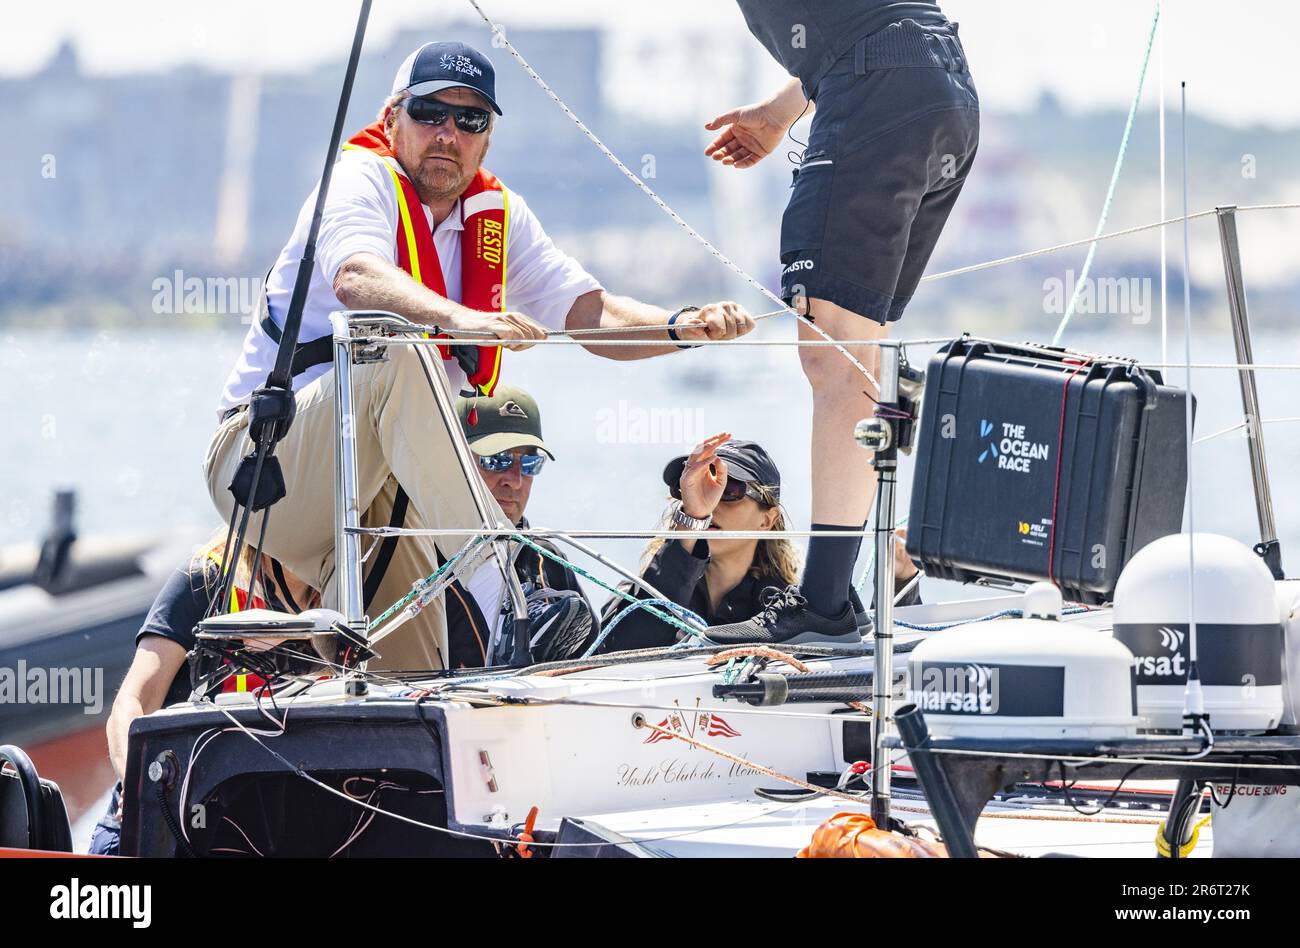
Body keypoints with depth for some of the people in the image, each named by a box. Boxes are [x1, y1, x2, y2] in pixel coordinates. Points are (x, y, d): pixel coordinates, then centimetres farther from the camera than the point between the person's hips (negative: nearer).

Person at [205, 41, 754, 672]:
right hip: (264, 455, -7)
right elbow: (356, 279, -32)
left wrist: (681, 327, -21)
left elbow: (592, 316, 1)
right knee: (399, 347, -34)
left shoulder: (498, 216, 10)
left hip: (372, 491, 7)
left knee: (413, 686, -7)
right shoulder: (362, 179, -10)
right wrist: (460, 320, -51)